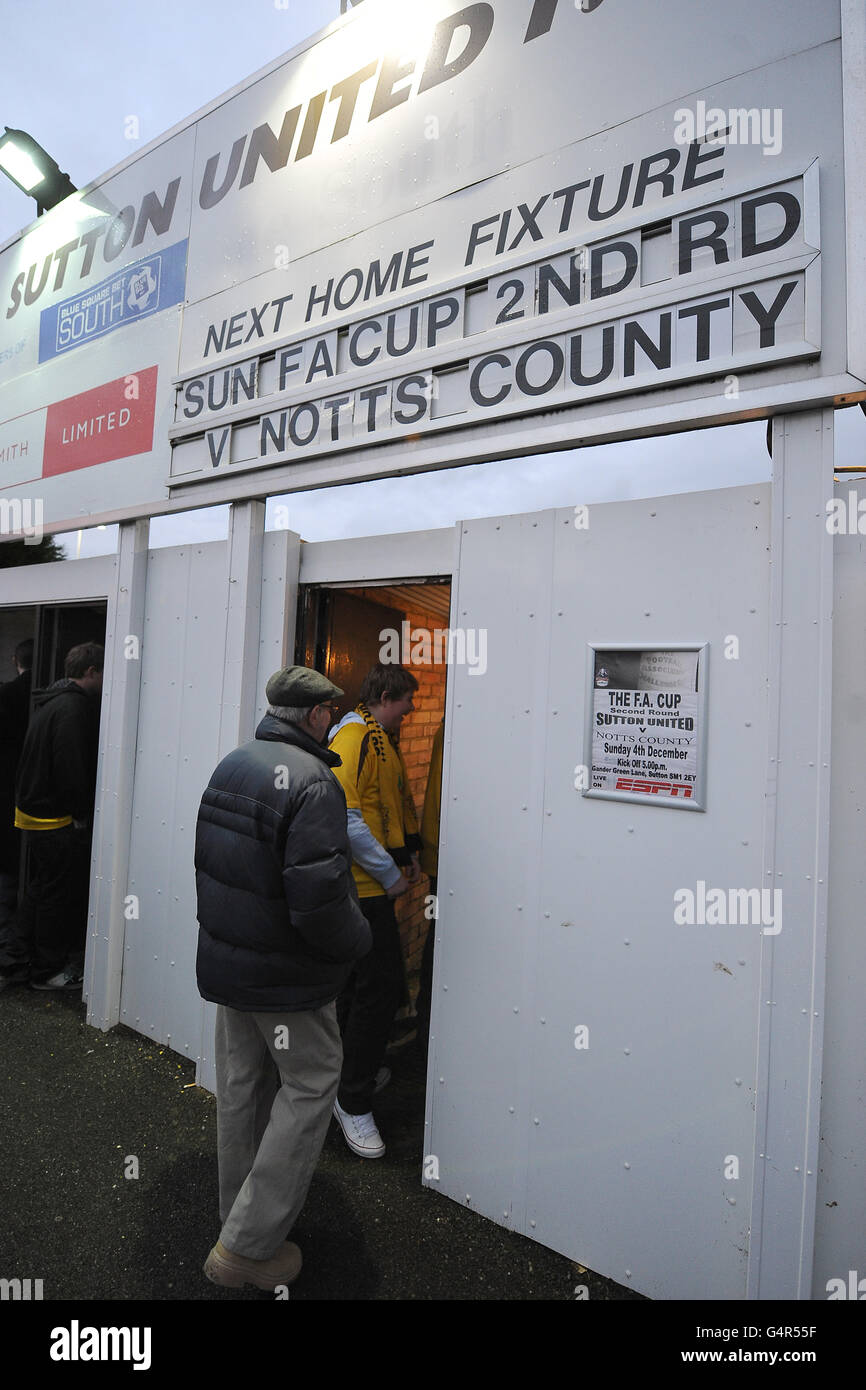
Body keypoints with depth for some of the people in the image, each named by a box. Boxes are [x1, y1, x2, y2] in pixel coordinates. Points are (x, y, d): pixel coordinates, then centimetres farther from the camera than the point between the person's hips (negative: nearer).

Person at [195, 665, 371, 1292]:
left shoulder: (230, 767, 1)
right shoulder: (312, 781, -26)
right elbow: (319, 900, -30)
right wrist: (357, 941, -11)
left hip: (226, 959, 8)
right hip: (288, 977, -8)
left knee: (241, 1083, 22)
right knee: (310, 1087, 10)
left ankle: (240, 1212, 42)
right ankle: (248, 1247, 17)